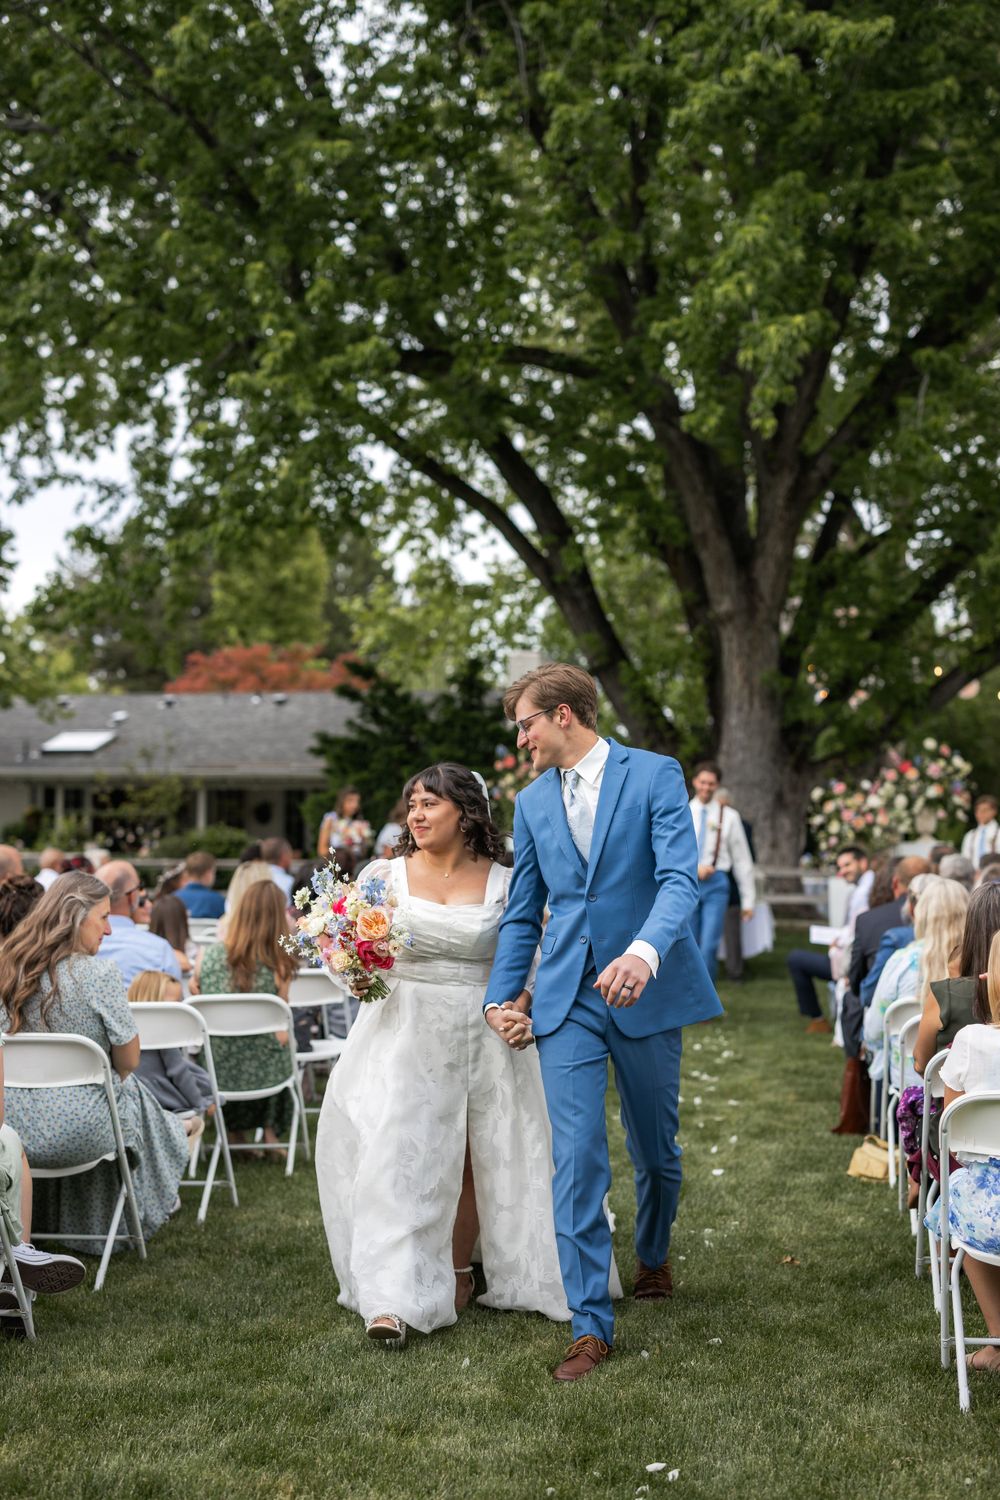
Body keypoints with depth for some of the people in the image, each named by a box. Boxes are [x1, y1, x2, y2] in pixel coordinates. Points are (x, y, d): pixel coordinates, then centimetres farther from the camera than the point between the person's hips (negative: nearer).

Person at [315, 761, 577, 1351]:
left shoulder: (503, 882, 1)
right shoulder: (385, 874, 3)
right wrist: (359, 975, -15)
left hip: (480, 1036, 1)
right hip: (404, 1032, 0)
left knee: (470, 1160, 8)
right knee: (397, 1157, -10)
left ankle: (457, 1274, 28)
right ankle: (394, 1301, -8)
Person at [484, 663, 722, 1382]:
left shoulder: (654, 775, -5)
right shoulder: (533, 803, 10)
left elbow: (680, 878, -16)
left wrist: (645, 952, -34)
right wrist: (501, 996, 8)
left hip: (645, 992, -2)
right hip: (567, 1000, 3)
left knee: (656, 1148, 14)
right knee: (577, 1160, -6)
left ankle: (654, 1256, 43)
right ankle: (592, 1325, 0)